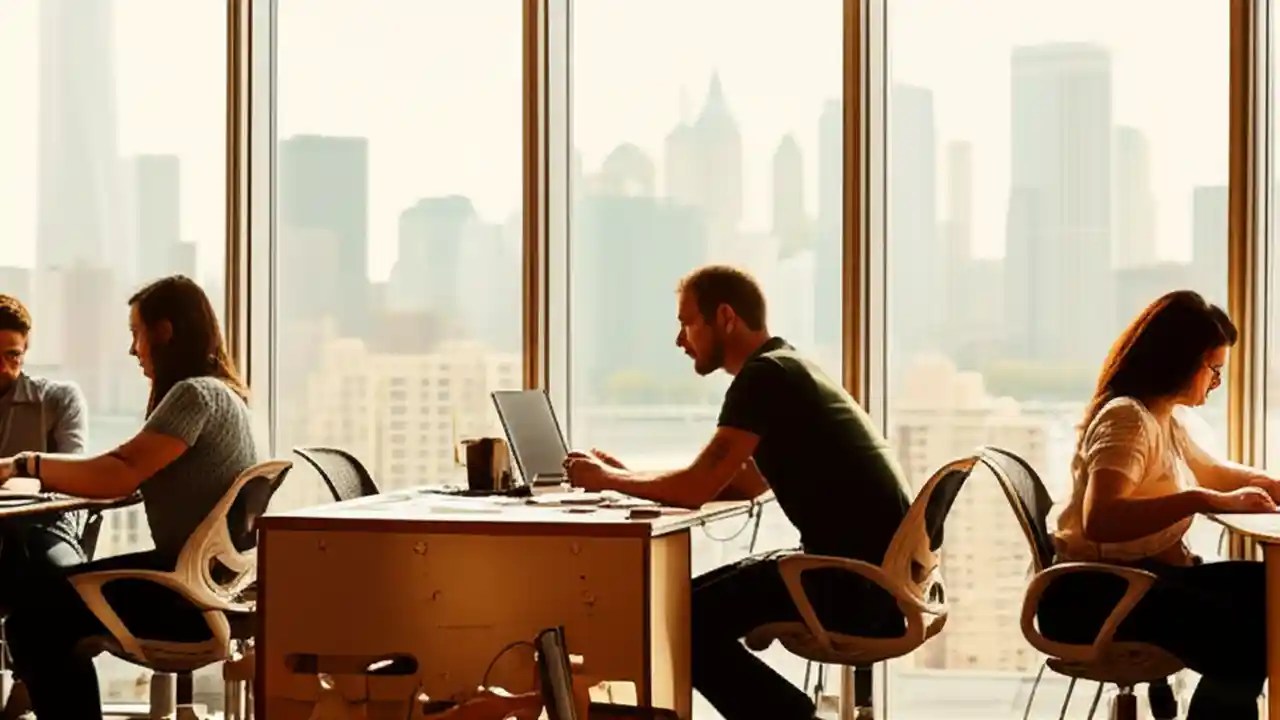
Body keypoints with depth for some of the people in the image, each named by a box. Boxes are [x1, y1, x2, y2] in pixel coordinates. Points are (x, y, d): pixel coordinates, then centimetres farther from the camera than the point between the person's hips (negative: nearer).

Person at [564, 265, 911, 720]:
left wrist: (609, 479, 3)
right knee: (705, 600, 15)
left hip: (859, 580, -10)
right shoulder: (786, 371, 19)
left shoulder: (764, 375, -11)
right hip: (882, 569, 10)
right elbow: (748, 484, 21)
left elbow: (697, 488, -14)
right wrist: (629, 476, 16)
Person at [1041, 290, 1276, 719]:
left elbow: (1212, 472, 37)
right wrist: (1203, 501, -35)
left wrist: (1269, 484, 19)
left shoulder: (1166, 420, 15)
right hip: (1095, 595, -10)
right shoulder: (1127, 418, -15)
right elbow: (1099, 520, -32)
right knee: (1243, 639, -28)